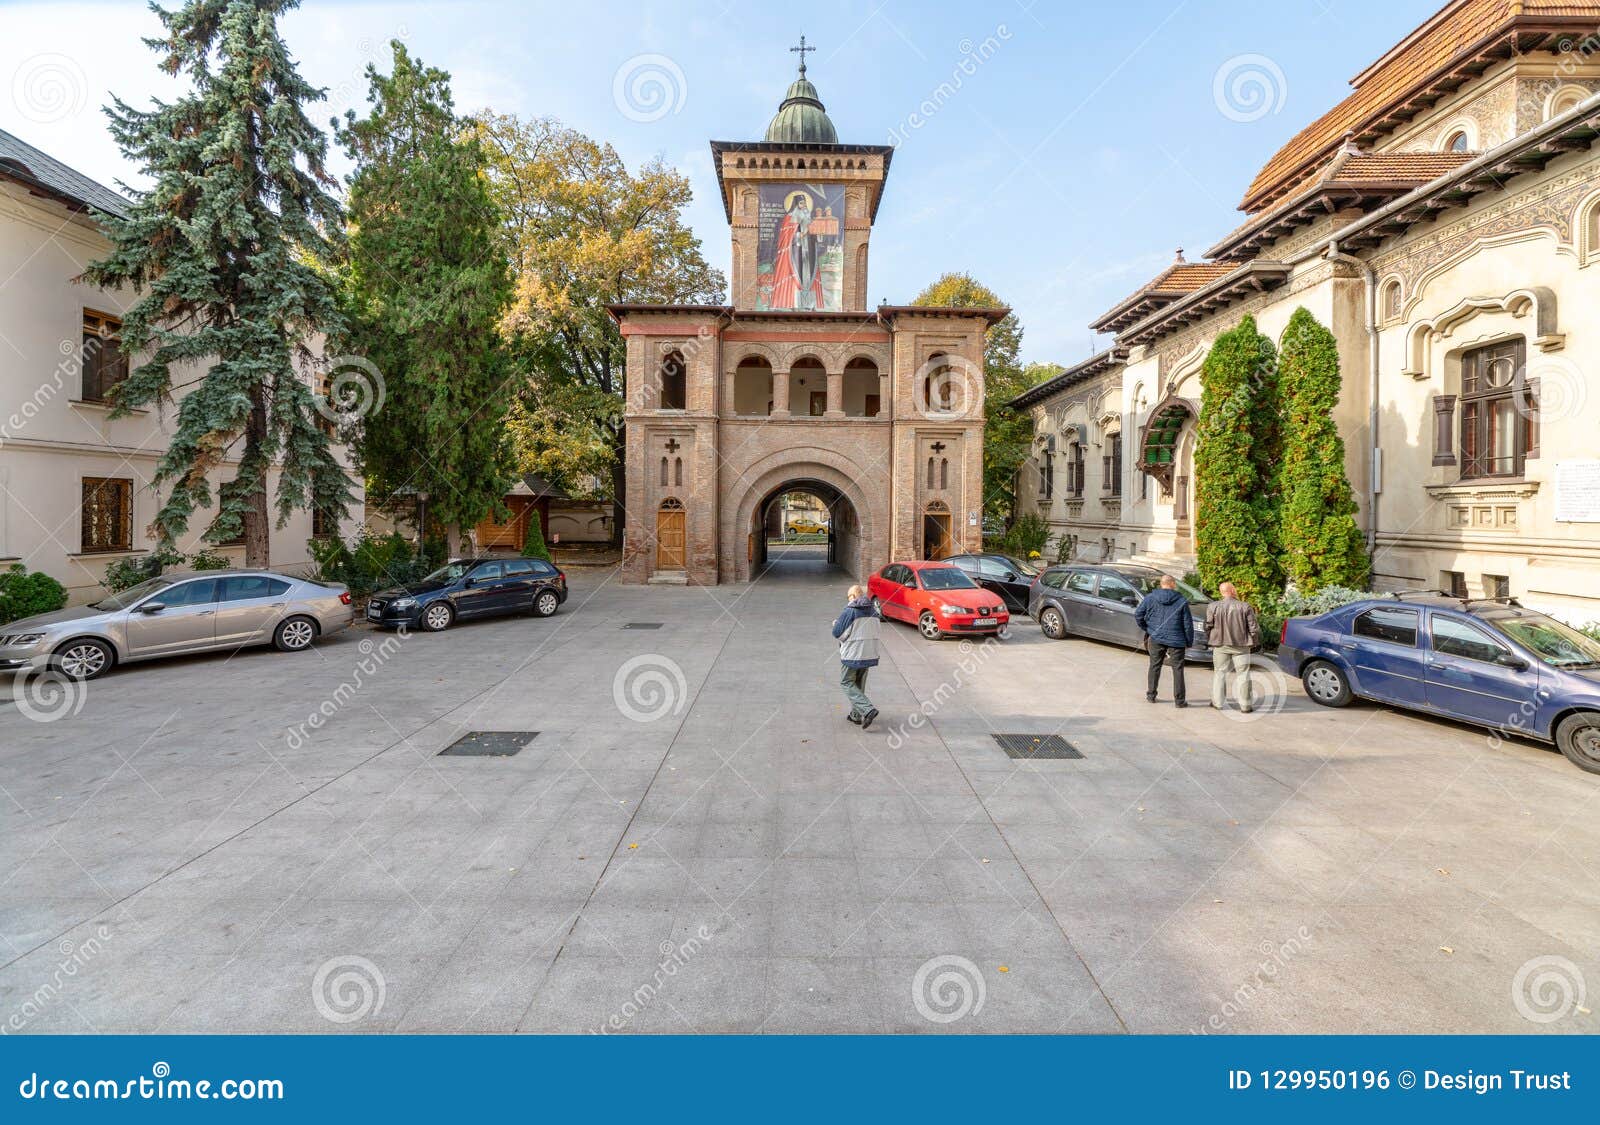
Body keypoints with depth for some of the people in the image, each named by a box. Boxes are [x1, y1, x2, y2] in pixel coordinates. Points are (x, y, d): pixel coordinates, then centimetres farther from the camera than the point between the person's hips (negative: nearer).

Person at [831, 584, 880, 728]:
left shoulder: (849, 611, -15)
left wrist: (835, 624, 10)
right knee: (859, 684, 18)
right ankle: (856, 715, 24)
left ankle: (868, 709, -12)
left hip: (852, 655, -7)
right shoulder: (873, 612, 7)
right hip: (869, 654, 7)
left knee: (847, 683, 3)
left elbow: (837, 633, -11)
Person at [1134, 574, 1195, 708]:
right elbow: (1188, 624, -2)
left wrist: (1146, 629, 13)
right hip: (1176, 640, -2)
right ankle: (1179, 700, 6)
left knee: (1154, 667, 12)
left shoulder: (1150, 598, -1)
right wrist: (1189, 642, 6)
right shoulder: (1182, 601, -4)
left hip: (1156, 638, 2)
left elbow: (1138, 614, 0)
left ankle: (1151, 695, 17)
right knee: (1178, 669, 4)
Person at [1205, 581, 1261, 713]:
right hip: (1241, 646, -1)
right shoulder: (1245, 607, -9)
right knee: (1243, 674, 8)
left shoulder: (1213, 607, -7)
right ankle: (1245, 704, 12)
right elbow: (1254, 628, -5)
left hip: (1220, 645, 1)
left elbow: (1208, 626, -2)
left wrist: (1209, 640, 12)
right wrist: (1256, 643, 8)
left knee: (1219, 672, 12)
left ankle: (1217, 702, 15)